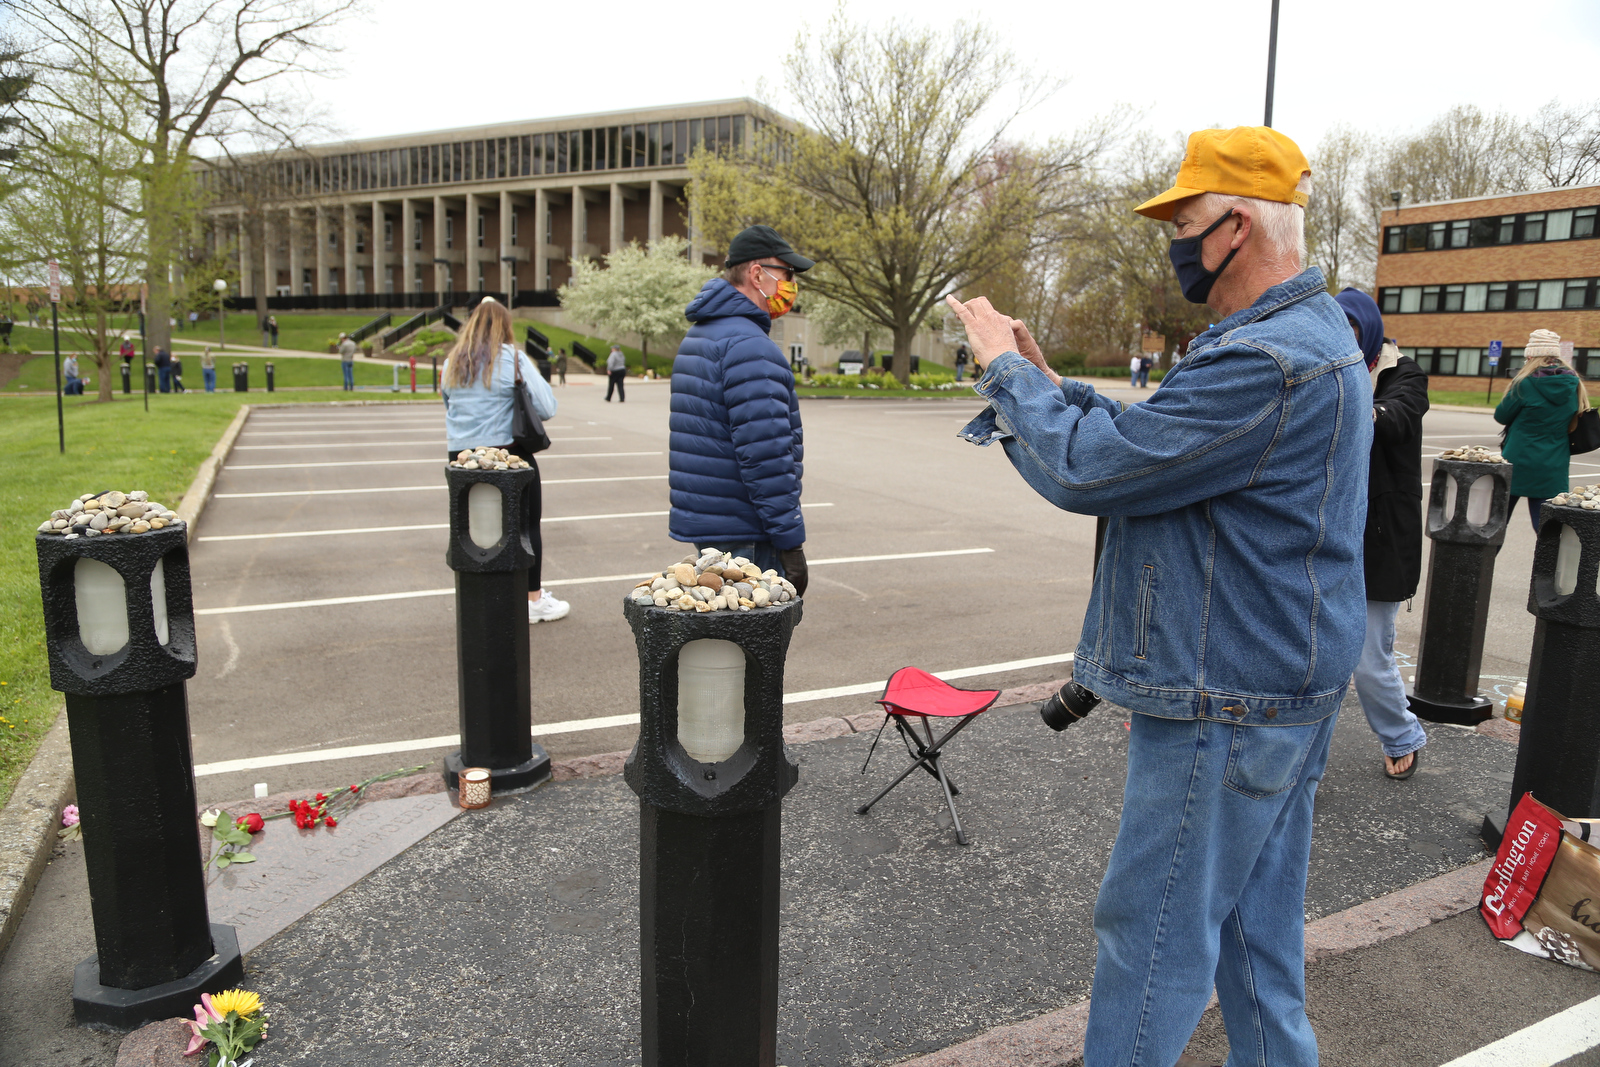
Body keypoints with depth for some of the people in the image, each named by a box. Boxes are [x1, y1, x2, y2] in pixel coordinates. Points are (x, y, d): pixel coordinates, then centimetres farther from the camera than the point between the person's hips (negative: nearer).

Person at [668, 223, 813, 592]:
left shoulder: (696, 337, 16)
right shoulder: (749, 346, -18)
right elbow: (765, 455, -24)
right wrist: (790, 541, -20)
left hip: (702, 525, 10)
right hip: (744, 535, -10)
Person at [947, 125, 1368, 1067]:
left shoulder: (1268, 362, -25)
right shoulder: (1309, 332, 12)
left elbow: (1087, 468, -25)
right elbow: (1146, 441, 15)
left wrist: (1008, 370, -9)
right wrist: (1048, 383, 7)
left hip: (1227, 703, -10)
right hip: (1287, 683, 11)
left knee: (1154, 923, 4)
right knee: (1255, 912, 23)